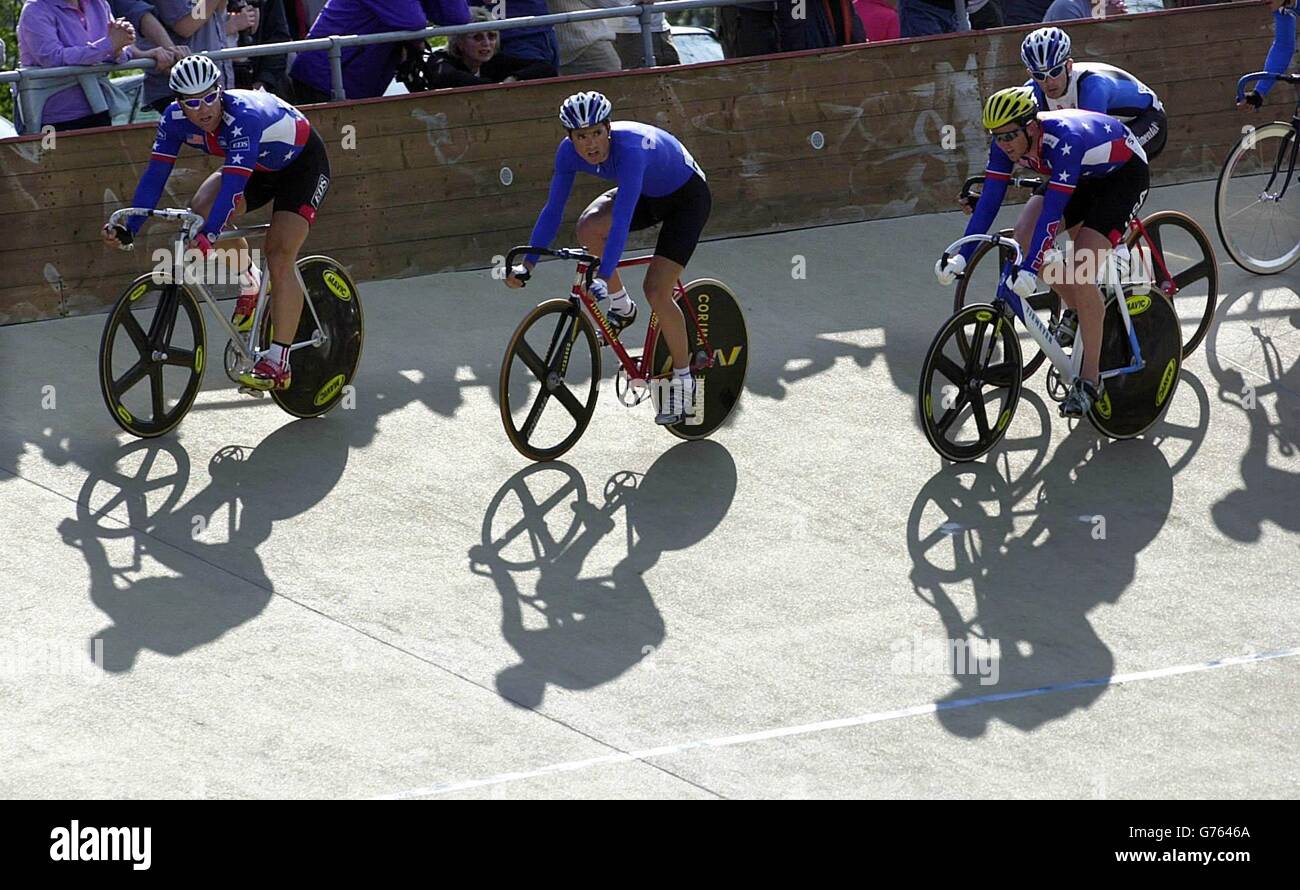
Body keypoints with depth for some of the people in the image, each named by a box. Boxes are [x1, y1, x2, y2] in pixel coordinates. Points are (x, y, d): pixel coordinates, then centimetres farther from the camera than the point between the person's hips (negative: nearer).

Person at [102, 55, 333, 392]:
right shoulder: (175, 118, -21)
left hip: (302, 163, -6)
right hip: (260, 166, 6)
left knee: (280, 256, -20)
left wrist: (208, 236, -58)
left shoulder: (244, 116, -40)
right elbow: (155, 174, -19)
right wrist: (128, 228, -29)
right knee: (201, 209, -20)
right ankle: (248, 283, 6)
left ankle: (278, 363, -18)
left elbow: (234, 184, -47)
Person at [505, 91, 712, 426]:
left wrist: (604, 277, -52)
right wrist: (527, 264, -21)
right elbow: (553, 209, -14)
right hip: (647, 194, 6)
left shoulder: (630, 149, -40)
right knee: (588, 228, -22)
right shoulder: (569, 152, -20)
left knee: (656, 290, -17)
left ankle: (682, 378, 4)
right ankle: (621, 307, 4)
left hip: (687, 198, -6)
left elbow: (622, 219, -46)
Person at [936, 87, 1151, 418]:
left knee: (1081, 270, -21)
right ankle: (1077, 310, 13)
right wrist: (962, 257, -23)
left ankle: (1090, 380, -16)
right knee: (1024, 236, -9)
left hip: (1125, 174, -8)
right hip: (1085, 176, 8)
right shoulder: (1006, 144, -17)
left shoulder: (1064, 140, -38)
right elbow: (988, 202, -15)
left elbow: (1052, 213, -41)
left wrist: (1029, 270, -46)